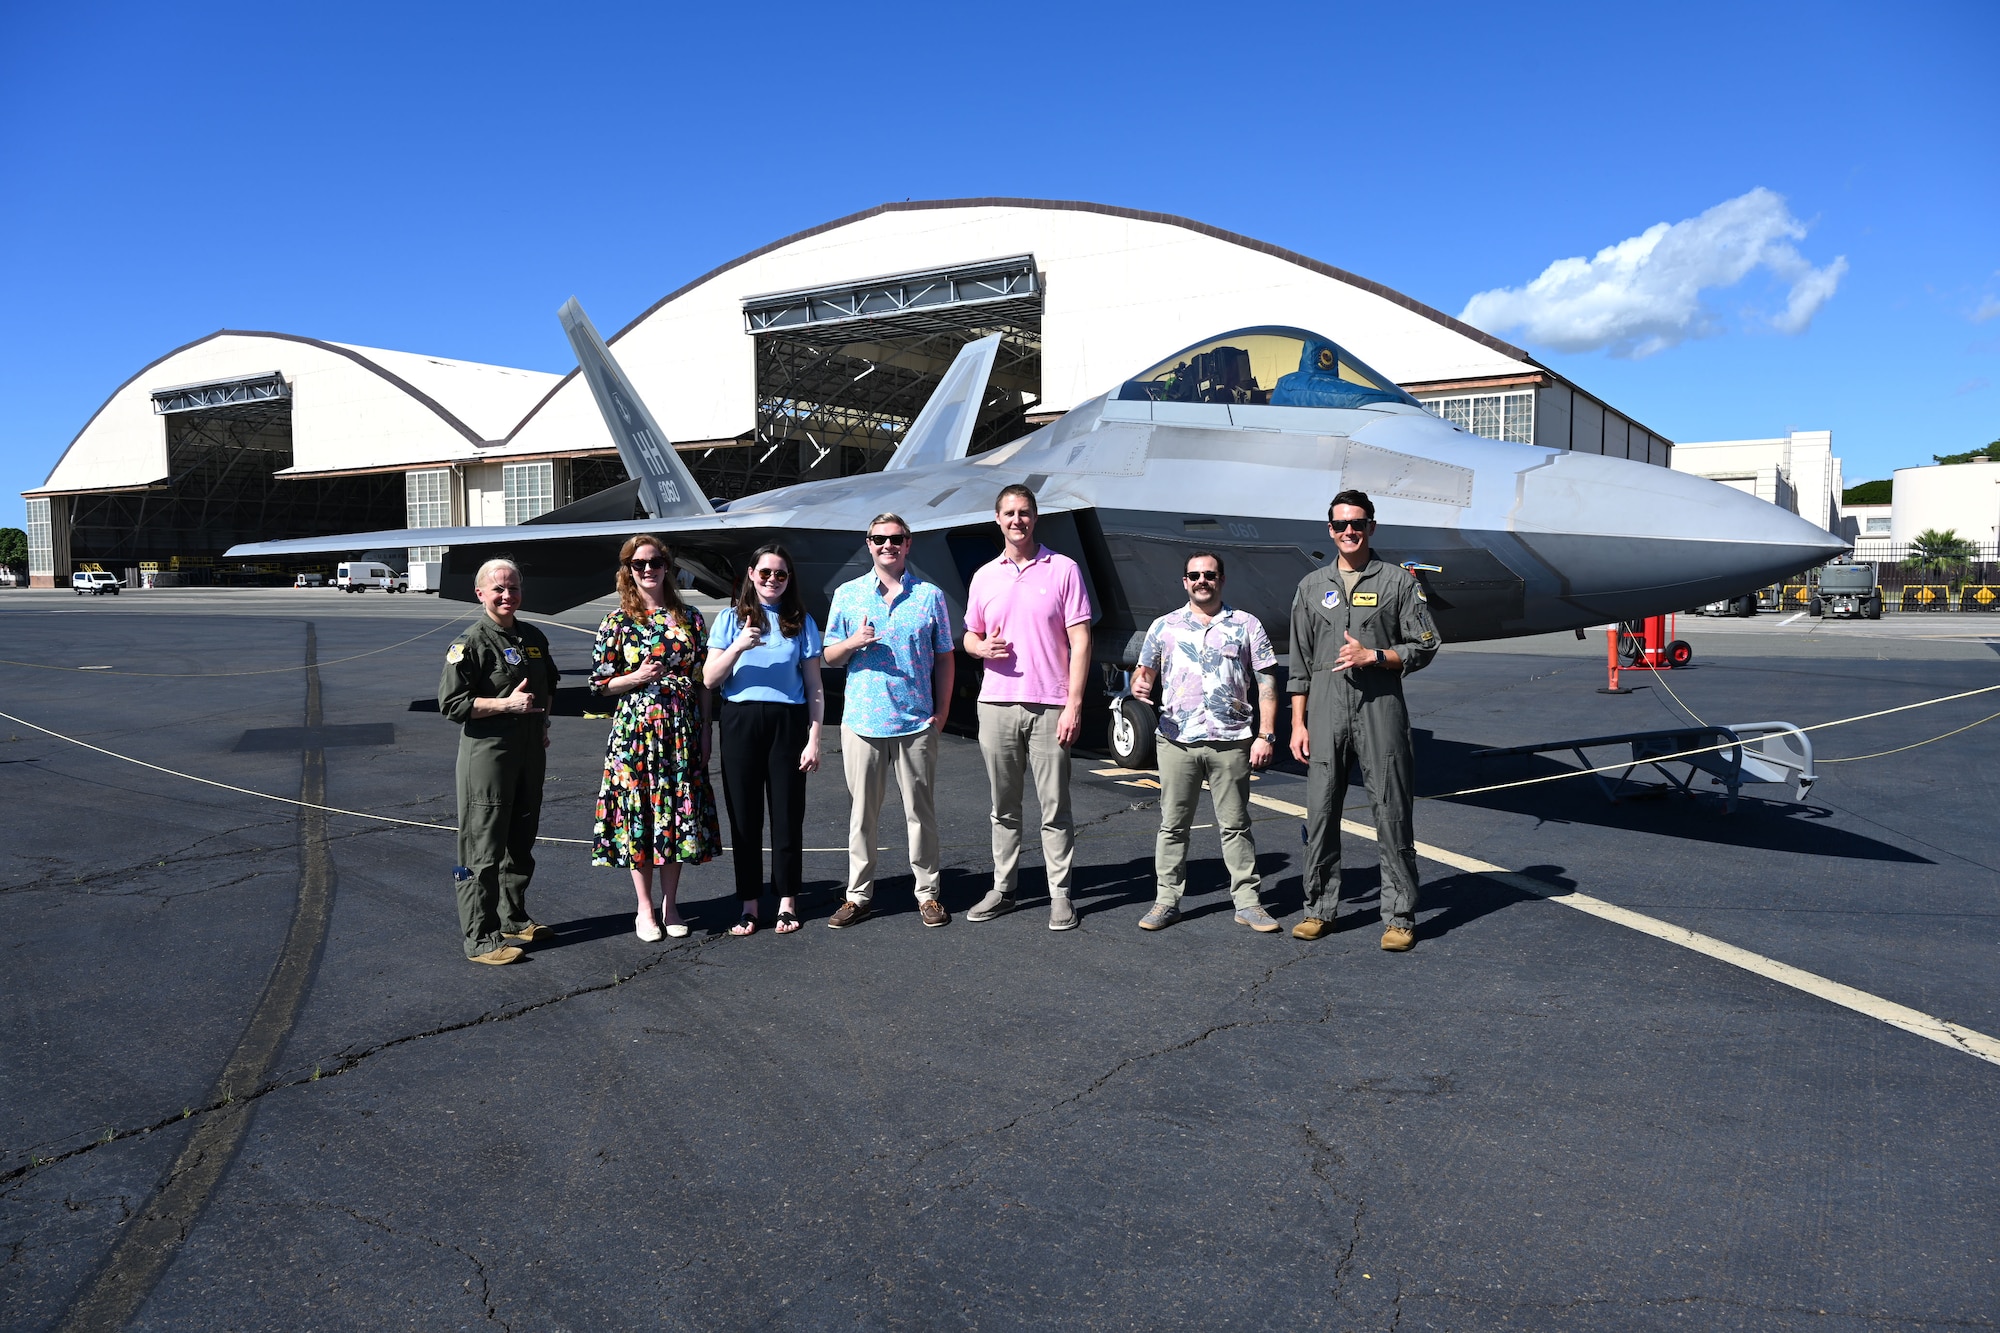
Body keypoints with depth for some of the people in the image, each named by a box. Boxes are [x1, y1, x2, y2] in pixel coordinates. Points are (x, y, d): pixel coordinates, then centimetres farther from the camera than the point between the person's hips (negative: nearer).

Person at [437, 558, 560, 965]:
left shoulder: (534, 638, 12)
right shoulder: (472, 642, -11)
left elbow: (548, 686, 28)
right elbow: (451, 702, -15)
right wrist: (507, 704, -20)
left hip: (530, 753, 7)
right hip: (487, 753, -7)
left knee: (520, 843, 18)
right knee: (483, 850, -3)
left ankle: (514, 918, 32)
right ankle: (481, 939, 4)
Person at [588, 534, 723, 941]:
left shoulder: (689, 617, 6)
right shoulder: (618, 621, 0)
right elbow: (600, 684, 2)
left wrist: (704, 732, 4)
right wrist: (638, 677, -16)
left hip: (682, 731, 2)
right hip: (636, 730, -2)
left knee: (679, 814, 5)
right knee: (639, 815, 2)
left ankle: (670, 905, 19)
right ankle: (644, 909, 15)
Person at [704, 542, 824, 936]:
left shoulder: (801, 622, 8)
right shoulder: (731, 618, 6)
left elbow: (814, 688, 7)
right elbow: (709, 680, 0)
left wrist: (814, 739, -1)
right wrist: (738, 646, -15)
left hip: (787, 722, 0)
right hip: (740, 721, 0)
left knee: (787, 813, 3)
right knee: (744, 814, 3)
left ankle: (787, 902, 15)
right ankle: (749, 904, 12)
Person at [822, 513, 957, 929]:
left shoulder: (930, 595, 6)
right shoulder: (847, 594, 8)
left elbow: (945, 658, 8)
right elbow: (829, 657, 10)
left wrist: (941, 711, -1)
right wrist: (853, 642, -11)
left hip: (917, 723, -1)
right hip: (861, 720, 1)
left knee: (921, 811, 5)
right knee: (861, 813, 6)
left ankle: (927, 892, 15)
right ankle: (859, 894, 16)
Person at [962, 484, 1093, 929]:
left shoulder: (1063, 569, 1)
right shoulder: (984, 576, 11)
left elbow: (1080, 642, -3)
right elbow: (969, 635, 20)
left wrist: (1074, 704, -10)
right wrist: (982, 647, -5)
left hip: (1049, 706, -3)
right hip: (996, 705, 3)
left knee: (1054, 808, 1)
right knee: (1004, 808, 10)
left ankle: (1061, 895, 8)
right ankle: (1002, 890, 18)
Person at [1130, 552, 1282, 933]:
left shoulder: (1246, 625, 7)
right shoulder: (1164, 626, 10)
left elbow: (1267, 682, 6)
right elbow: (1143, 672, 11)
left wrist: (1266, 735, -2)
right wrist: (1139, 685, -14)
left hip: (1231, 742, -1)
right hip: (1177, 741, 1)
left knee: (1235, 824, 4)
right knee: (1172, 824, 5)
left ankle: (1247, 902, 11)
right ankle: (1167, 899, 13)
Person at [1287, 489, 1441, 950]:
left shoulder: (1398, 581, 5)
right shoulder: (1312, 586, 13)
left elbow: (1425, 647, 3)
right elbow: (1300, 662, 12)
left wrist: (1372, 656, -11)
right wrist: (1298, 724, 7)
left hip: (1380, 706, -2)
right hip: (1325, 708, 3)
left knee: (1392, 812, -1)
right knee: (1320, 811, 5)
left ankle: (1399, 916, 7)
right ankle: (1319, 909, 16)